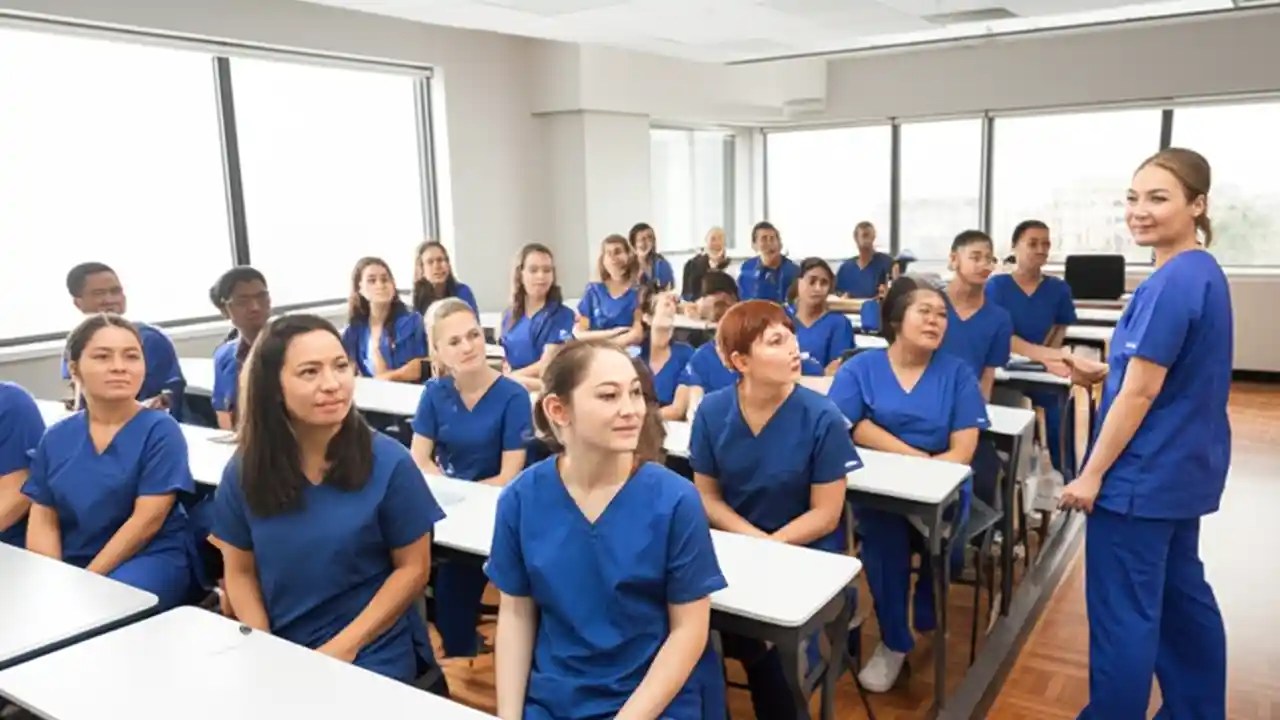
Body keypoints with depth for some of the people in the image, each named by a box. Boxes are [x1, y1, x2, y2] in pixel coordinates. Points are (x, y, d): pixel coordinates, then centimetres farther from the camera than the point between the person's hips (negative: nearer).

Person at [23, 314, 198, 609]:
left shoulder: (160, 430, -7)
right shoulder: (56, 437, 8)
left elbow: (147, 520, -12)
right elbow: (43, 520, 6)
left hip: (151, 559, -4)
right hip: (71, 563, 4)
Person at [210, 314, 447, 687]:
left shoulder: (388, 461, -11)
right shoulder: (244, 472, -3)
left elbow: (414, 568, -6)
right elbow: (240, 573, 6)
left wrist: (344, 646, -12)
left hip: (373, 653, -2)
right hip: (281, 653, 3)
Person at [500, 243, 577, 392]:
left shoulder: (562, 315, -2)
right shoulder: (509, 315, 13)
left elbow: (546, 366, -8)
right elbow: (505, 359, 15)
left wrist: (509, 377, -7)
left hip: (546, 388, -4)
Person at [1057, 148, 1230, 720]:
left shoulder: (1170, 283, -22)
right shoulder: (1205, 273, 8)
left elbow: (1141, 392, -22)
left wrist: (1091, 474, -16)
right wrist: (1107, 373, 9)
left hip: (1142, 476, -10)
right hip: (1185, 469, 10)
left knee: (1122, 612, 2)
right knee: (1181, 593, 21)